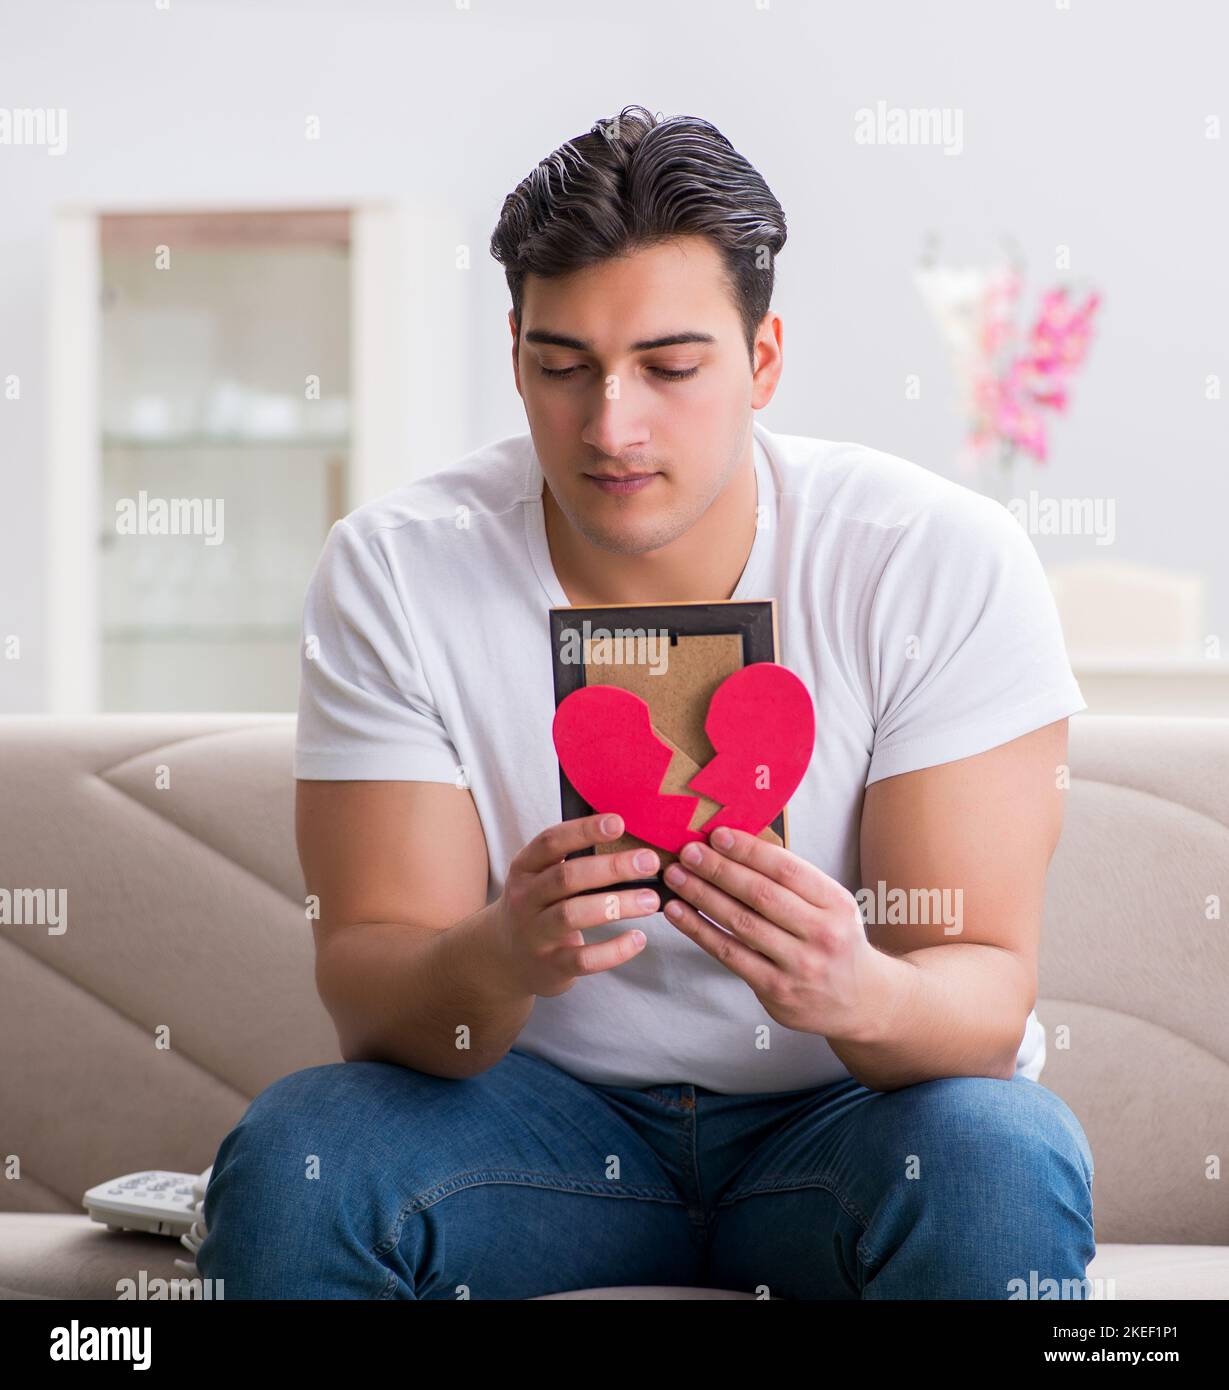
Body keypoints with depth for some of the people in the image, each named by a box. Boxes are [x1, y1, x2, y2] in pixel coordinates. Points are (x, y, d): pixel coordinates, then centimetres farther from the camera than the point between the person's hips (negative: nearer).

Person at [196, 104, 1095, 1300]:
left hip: (852, 1106, 0)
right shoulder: (392, 573, -10)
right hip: (543, 1101, 1)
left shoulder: (945, 564, -14)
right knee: (283, 1162, -28)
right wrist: (496, 962, -39)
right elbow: (366, 990, -15)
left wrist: (861, 995, -41)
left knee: (999, 1164, -33)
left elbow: (986, 990, -17)